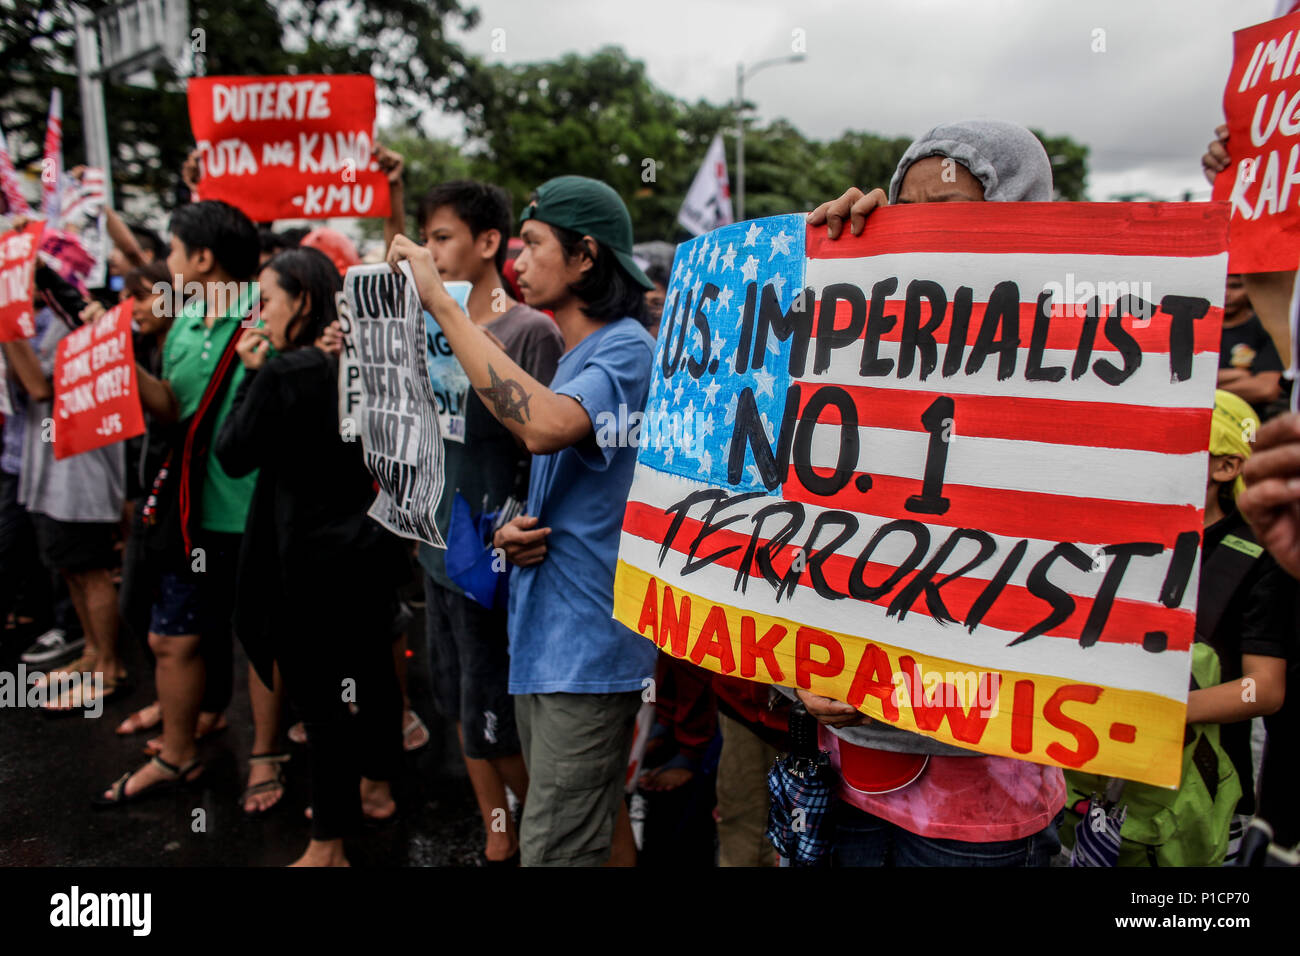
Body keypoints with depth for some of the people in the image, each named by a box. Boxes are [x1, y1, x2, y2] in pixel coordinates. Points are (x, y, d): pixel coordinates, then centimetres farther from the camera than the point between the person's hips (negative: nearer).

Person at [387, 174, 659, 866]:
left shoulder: (627, 349, -14)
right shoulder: (570, 355, 15)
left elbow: (544, 425, -36)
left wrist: (440, 300, -27)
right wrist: (515, 534, -2)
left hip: (586, 647, -9)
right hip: (545, 636, 9)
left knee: (553, 849, -2)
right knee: (598, 826, 22)